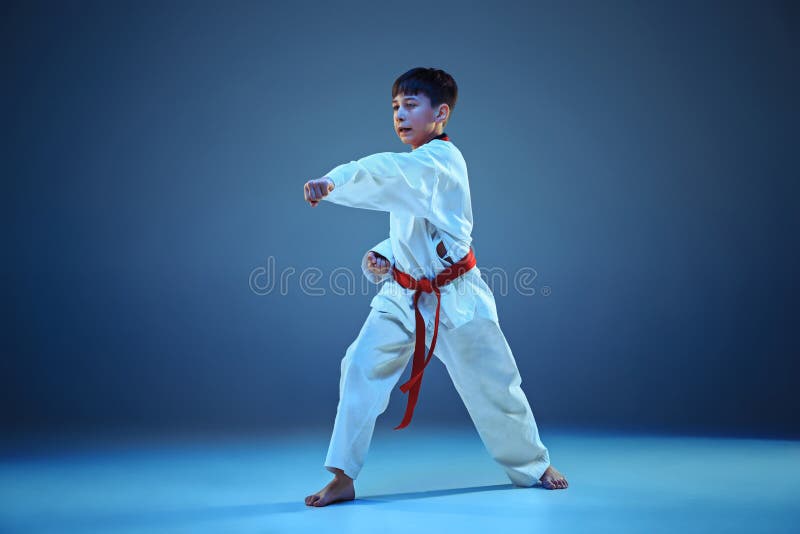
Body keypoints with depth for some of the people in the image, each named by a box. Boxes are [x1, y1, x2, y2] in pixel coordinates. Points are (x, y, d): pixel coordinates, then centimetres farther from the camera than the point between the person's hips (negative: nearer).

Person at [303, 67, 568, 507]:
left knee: (492, 384, 6)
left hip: (455, 298, -6)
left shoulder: (441, 160, -16)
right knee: (361, 367, -8)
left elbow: (387, 172, -38)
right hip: (402, 296, 7)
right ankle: (343, 478, 0)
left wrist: (333, 181, -54)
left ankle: (533, 466, 32)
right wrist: (382, 257, -2)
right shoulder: (413, 168, 10)